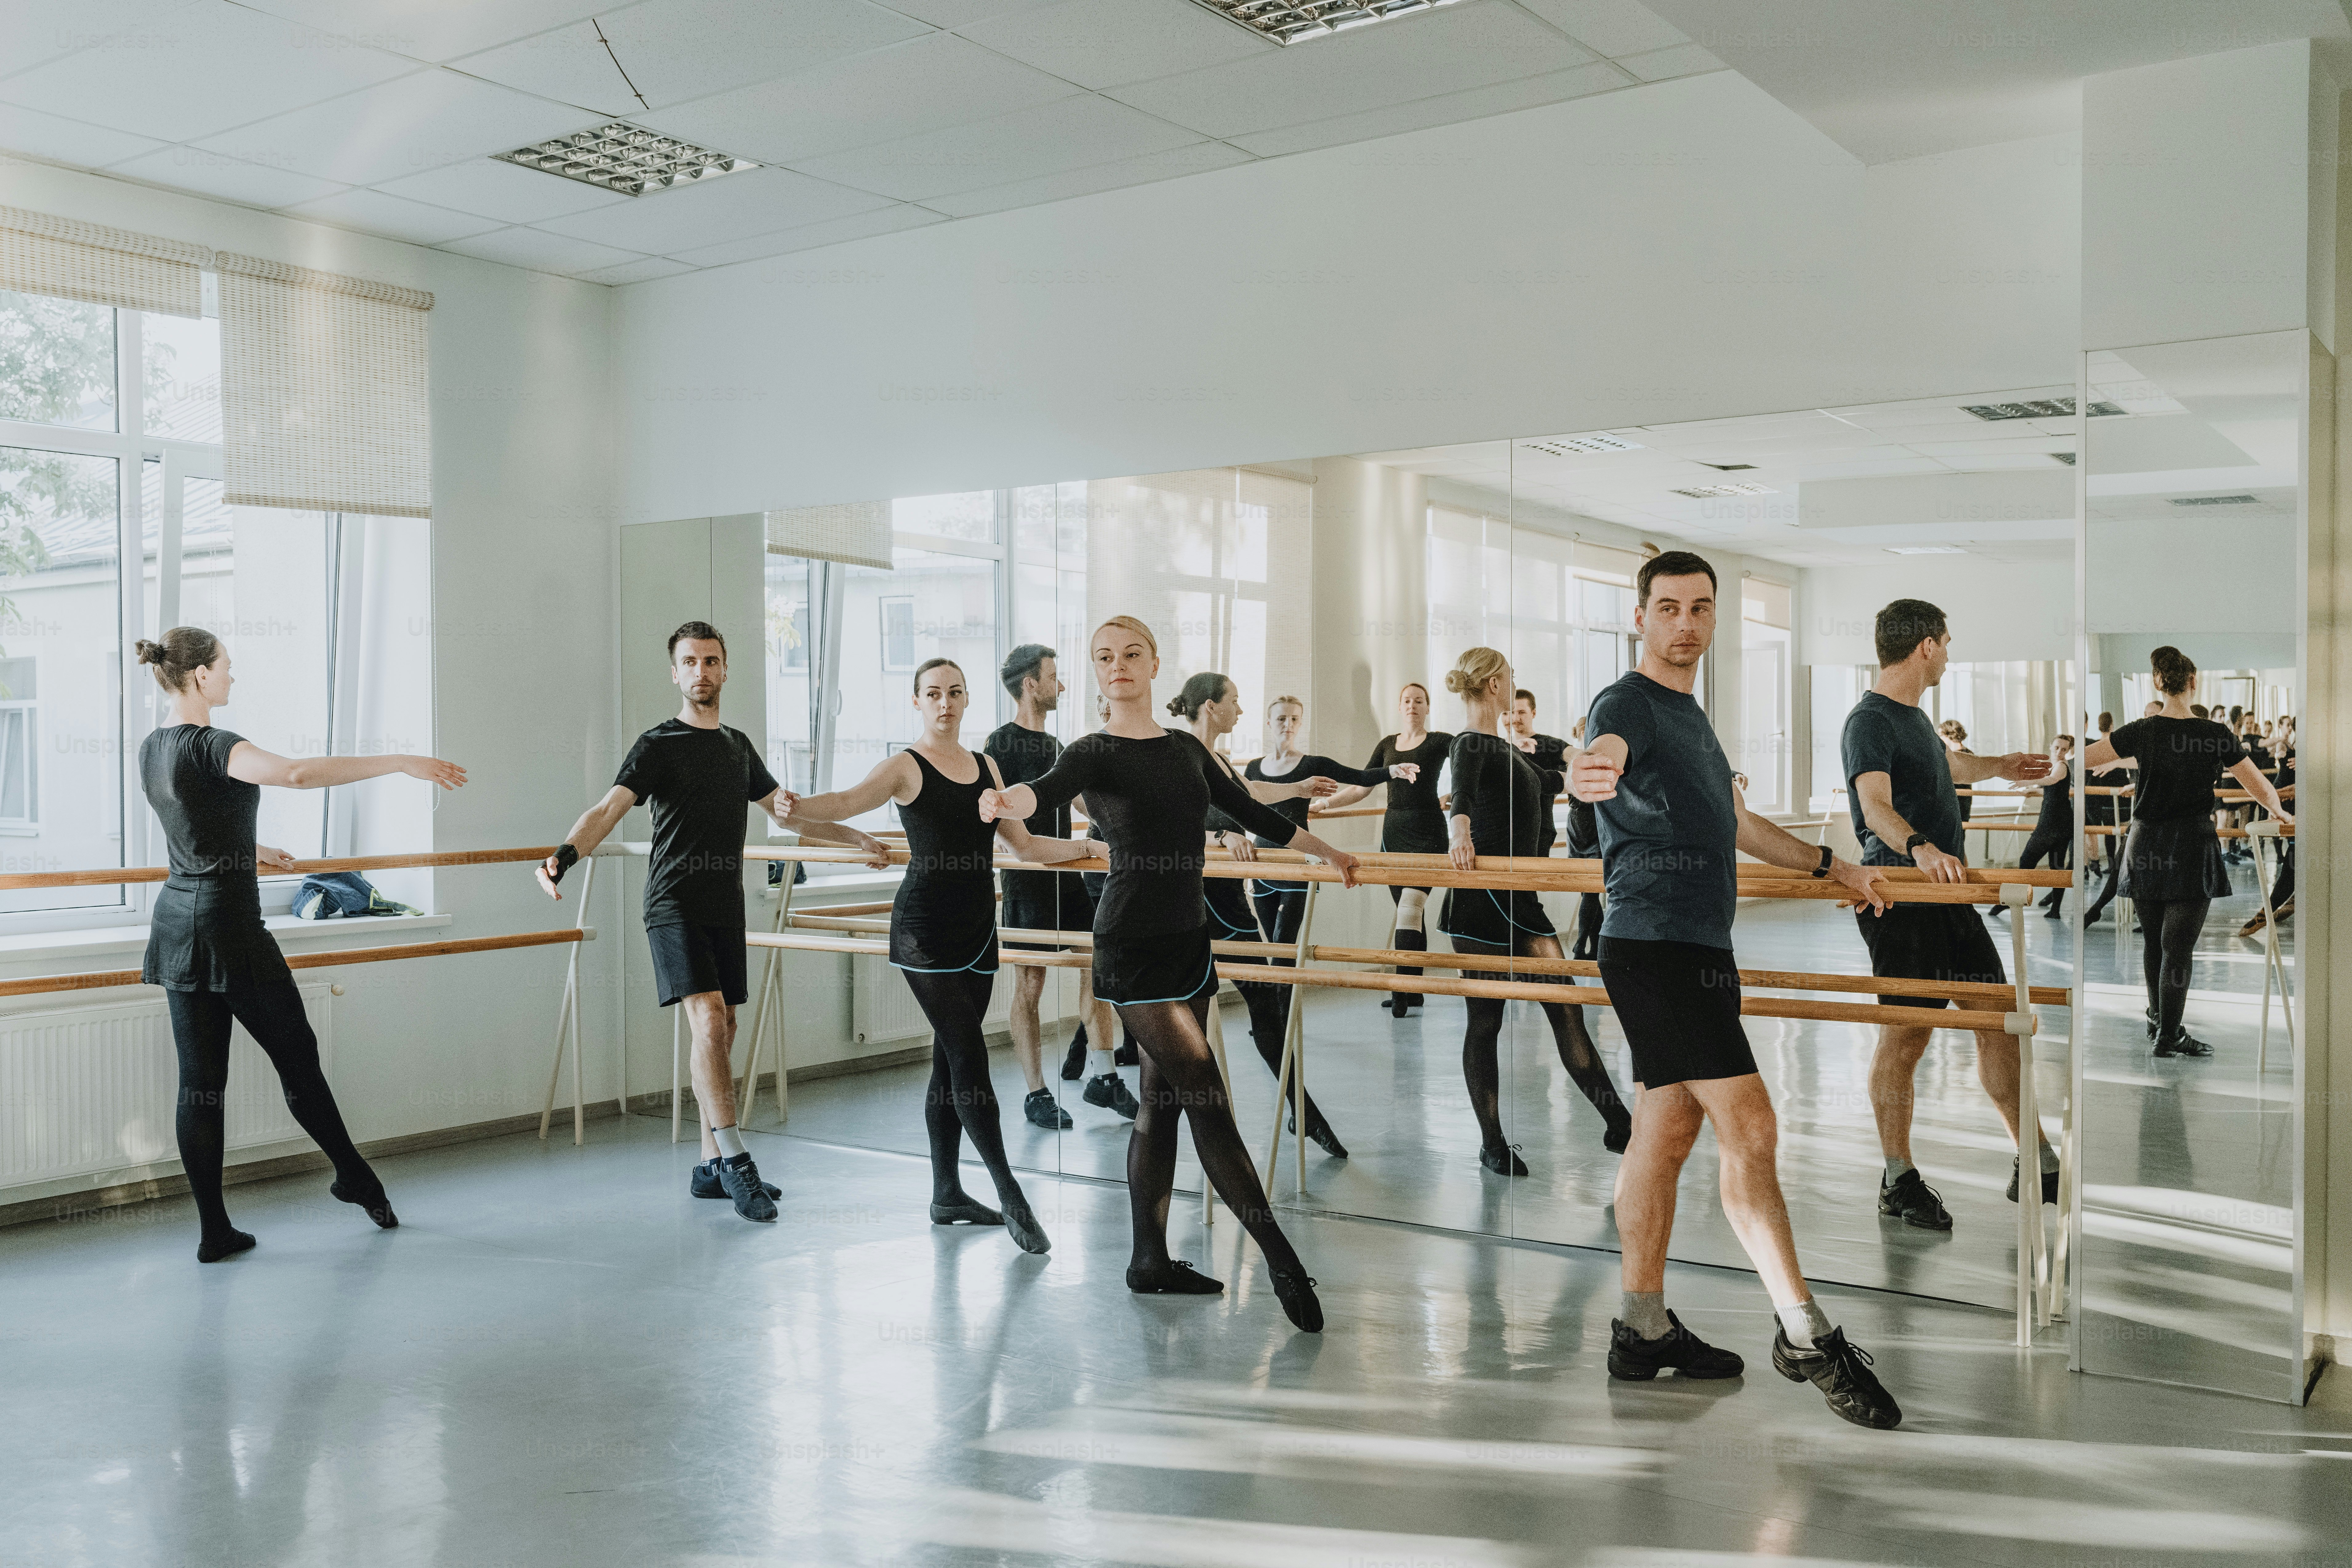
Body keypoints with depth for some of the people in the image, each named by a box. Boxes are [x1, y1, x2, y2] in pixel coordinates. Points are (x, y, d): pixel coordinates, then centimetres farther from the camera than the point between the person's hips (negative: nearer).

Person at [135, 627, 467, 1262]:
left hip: (176, 922, 9)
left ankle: (214, 1230, 10)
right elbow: (297, 773, -35)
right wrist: (403, 763, -34)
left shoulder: (150, 751, 10)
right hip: (228, 926, -9)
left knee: (200, 1079, 7)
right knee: (297, 1056, 8)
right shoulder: (212, 747, -17)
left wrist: (249, 850, 41)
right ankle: (354, 1176, 24)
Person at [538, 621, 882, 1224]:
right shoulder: (658, 745, -4)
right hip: (675, 906, -6)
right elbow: (610, 807, -18)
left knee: (723, 1031, 6)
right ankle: (734, 1158, -15)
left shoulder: (738, 746, 15)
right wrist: (566, 853, -37)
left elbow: (787, 814, 27)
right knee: (708, 1019, -19)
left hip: (726, 909, 6)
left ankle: (711, 1169, 14)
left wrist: (856, 837, 31)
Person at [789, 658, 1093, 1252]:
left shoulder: (986, 766, 15)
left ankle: (948, 1194, 19)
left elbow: (1025, 844, 21)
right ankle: (1011, 1196, -5)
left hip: (977, 931, 6)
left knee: (950, 1061, 11)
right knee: (969, 1058, -10)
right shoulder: (906, 767, -3)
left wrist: (1089, 846, 21)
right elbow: (846, 803, -20)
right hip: (925, 930, -6)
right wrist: (793, 807, -39)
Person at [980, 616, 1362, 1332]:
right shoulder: (1095, 753, -6)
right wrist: (1005, 801, -49)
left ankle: (1150, 1260, 19)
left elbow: (1251, 812, 24)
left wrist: (1327, 851, 32)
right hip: (1134, 944, -7)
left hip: (1187, 938, 7)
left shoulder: (1185, 748, 14)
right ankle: (1281, 1257, -5)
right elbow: (1047, 791, -26)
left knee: (1163, 1099, 10)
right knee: (1205, 1094, -9)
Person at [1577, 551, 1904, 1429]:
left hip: (1700, 950, 10)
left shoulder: (1693, 717, 21)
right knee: (1750, 1131, -10)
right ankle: (1807, 1339, -2)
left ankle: (1643, 1333, 20)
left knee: (1664, 1137, 12)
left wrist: (1829, 866, 44)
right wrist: (1590, 772, -57)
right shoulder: (1628, 703, -8)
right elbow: (1605, 753, -33)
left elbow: (1736, 825, 35)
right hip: (1656, 948, -10)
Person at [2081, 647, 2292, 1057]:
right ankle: (2169, 1036, 0)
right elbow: (2262, 790, 0)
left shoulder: (2142, 732, -4)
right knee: (2178, 945, -2)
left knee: (2152, 939, 16)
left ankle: (2158, 1019, 30)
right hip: (2192, 848, -3)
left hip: (2147, 846, 3)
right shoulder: (2216, 735, -7)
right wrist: (2281, 813, 20)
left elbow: (2082, 759, -1)